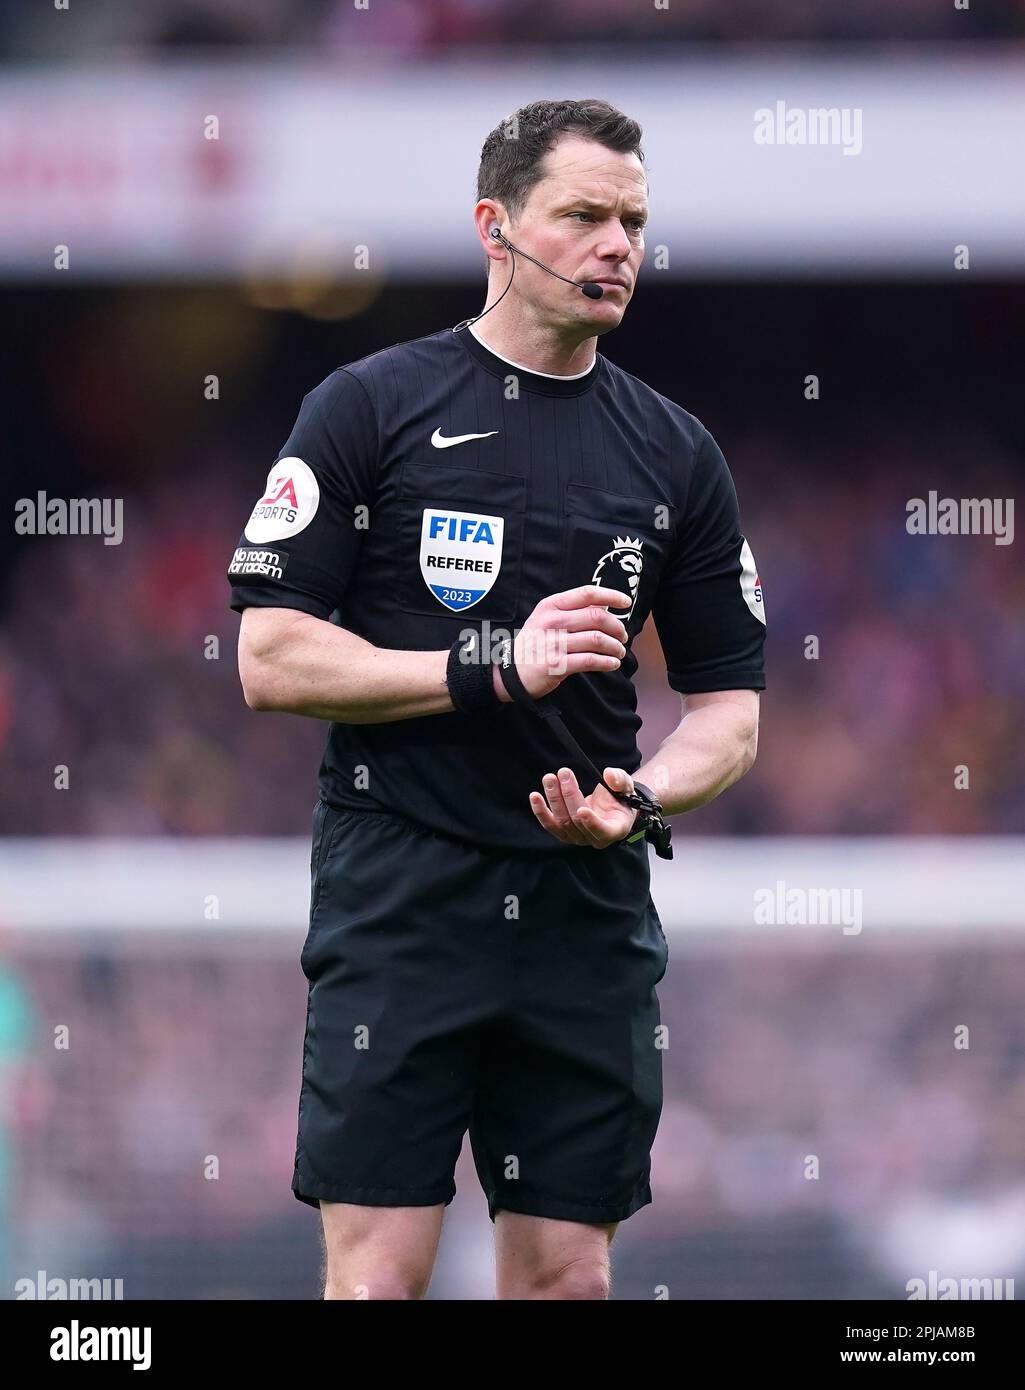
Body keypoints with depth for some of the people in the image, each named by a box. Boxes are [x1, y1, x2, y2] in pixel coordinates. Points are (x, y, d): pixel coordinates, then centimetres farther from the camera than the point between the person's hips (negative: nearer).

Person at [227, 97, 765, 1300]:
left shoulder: (674, 454, 11)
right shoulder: (370, 407, -1)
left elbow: (728, 705, 14)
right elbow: (271, 661, -6)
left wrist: (643, 796, -8)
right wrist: (495, 668, -14)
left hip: (590, 910, 4)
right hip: (399, 896, -4)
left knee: (567, 1275, 5)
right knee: (380, 1268, -7)